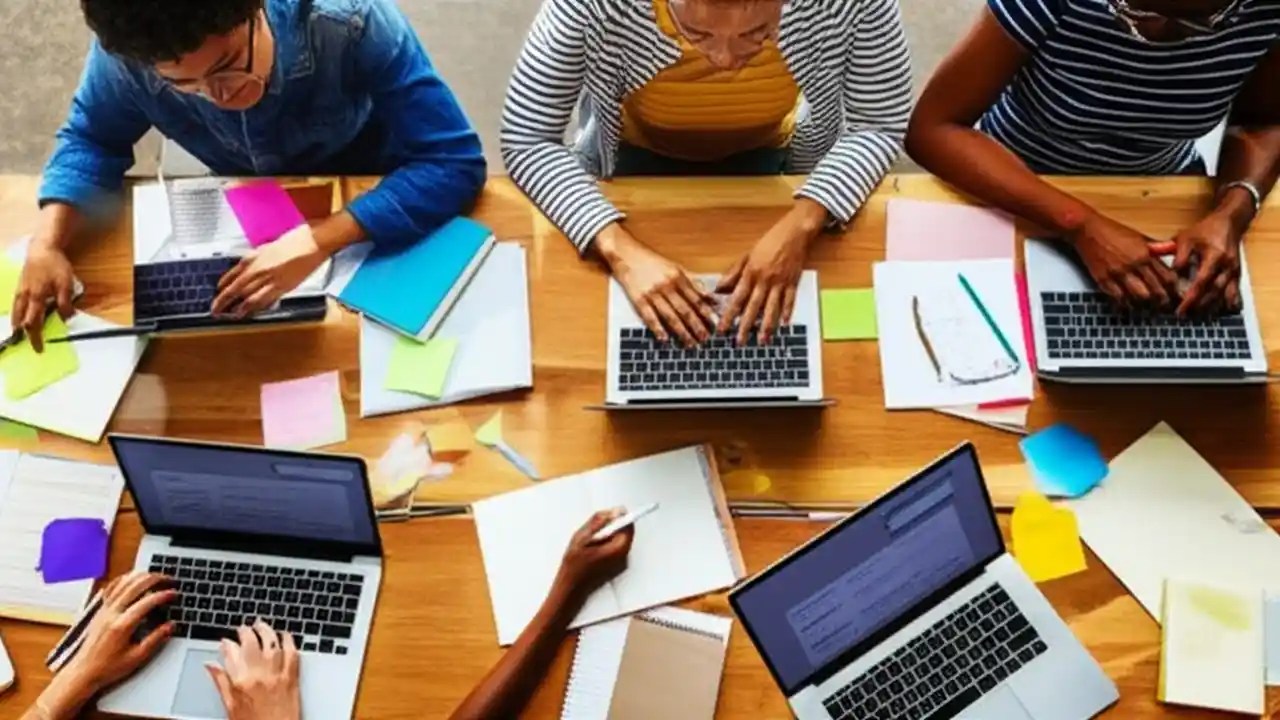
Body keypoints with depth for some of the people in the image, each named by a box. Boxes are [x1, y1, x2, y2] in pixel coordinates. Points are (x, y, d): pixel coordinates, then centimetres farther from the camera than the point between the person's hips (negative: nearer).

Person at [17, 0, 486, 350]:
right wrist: (47, 244, -25)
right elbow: (91, 139, -7)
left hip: (369, 215, -2)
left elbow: (455, 161, -34)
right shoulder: (128, 49, -26)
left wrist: (318, 242, -44)